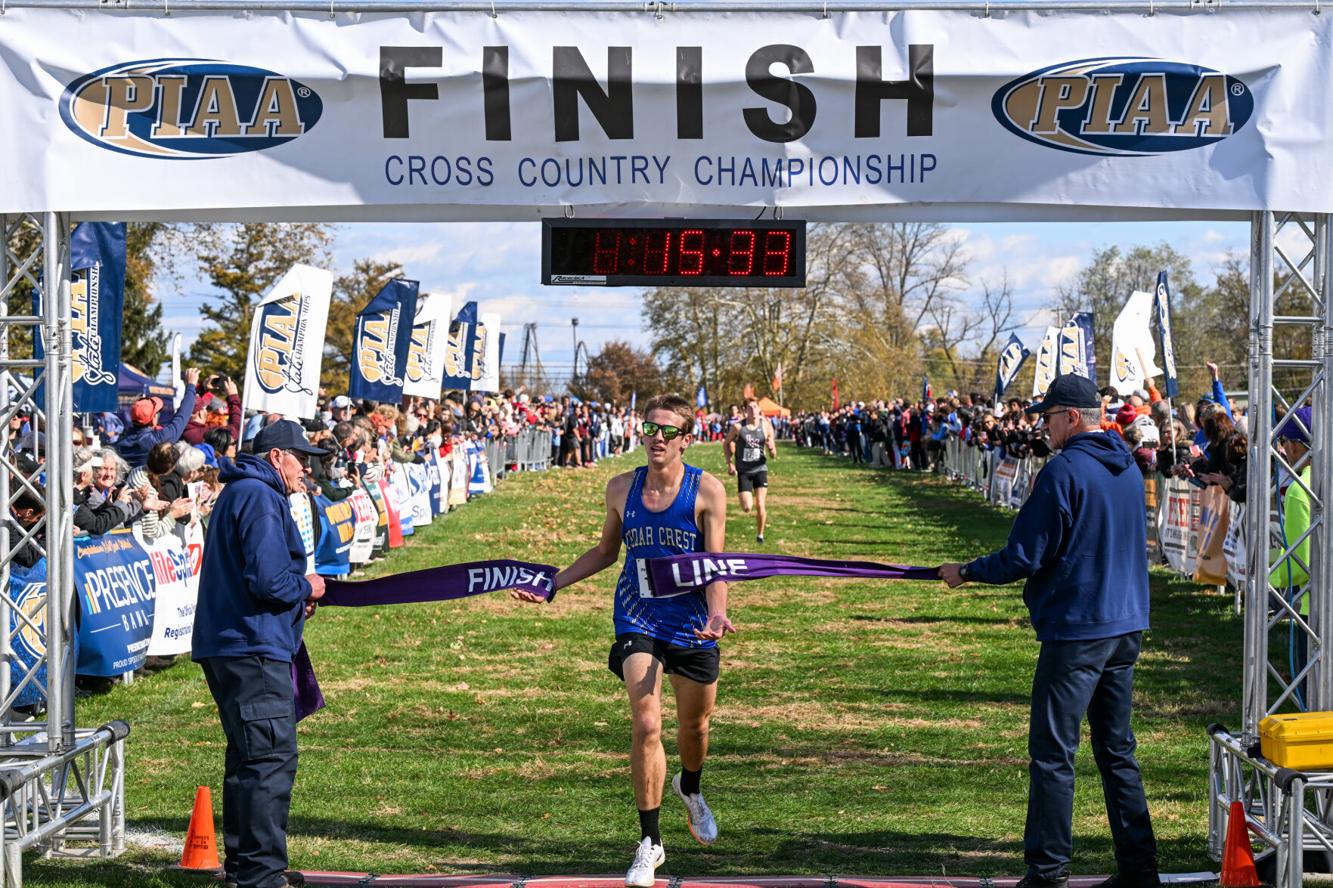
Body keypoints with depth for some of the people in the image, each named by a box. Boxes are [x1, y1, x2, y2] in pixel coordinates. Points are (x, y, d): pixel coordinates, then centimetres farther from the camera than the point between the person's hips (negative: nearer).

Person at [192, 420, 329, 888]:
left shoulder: (238, 493, 21)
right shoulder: (260, 498, -14)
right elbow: (270, 580, -23)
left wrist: (296, 594, 13)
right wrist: (307, 588, -4)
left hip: (233, 646, 12)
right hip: (253, 650, -12)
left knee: (250, 755, 19)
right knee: (272, 757, -11)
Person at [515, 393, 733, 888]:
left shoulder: (706, 490, -8)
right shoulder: (621, 489, 1)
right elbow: (605, 552, 16)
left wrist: (716, 611, -28)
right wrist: (552, 583, 8)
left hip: (692, 624, 0)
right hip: (638, 621, 0)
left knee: (695, 725, 15)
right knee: (646, 726, -14)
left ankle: (689, 788, 51)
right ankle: (649, 843, -3)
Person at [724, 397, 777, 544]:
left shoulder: (766, 427, -3)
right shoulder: (738, 427, -8)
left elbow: (773, 454, 4)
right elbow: (726, 444, 8)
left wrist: (772, 449, -20)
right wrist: (729, 463, -4)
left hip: (760, 469, 1)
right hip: (743, 471, -1)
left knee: (761, 506, -8)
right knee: (747, 508, -7)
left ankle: (760, 534, 13)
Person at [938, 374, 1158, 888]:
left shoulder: (1064, 470, -15)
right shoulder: (1128, 468, 11)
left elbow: (1025, 556, -14)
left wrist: (966, 573, 0)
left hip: (1075, 629, -8)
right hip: (1126, 626, 8)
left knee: (1052, 752, -1)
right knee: (1117, 749, 14)